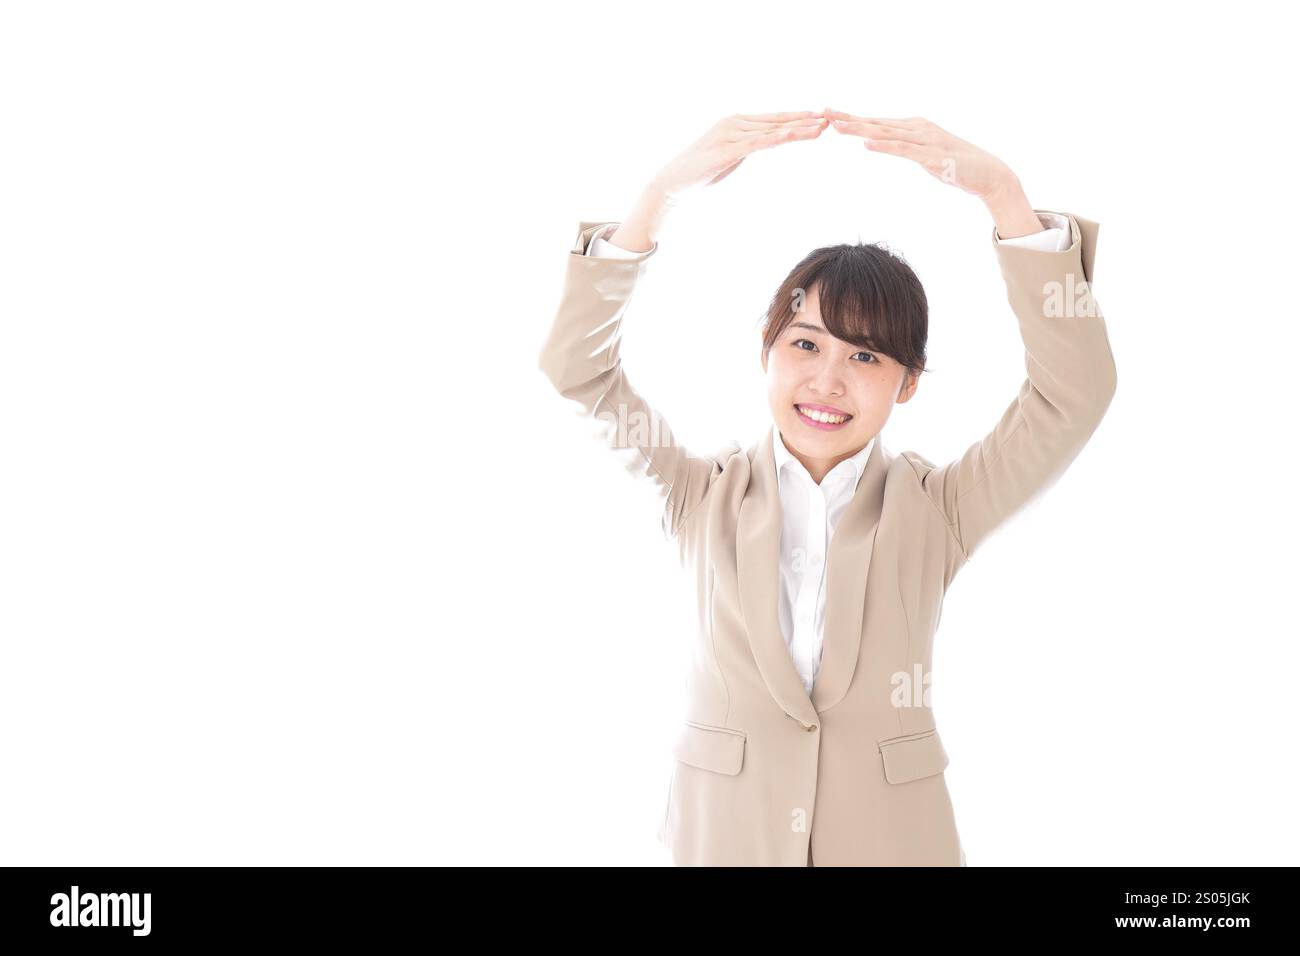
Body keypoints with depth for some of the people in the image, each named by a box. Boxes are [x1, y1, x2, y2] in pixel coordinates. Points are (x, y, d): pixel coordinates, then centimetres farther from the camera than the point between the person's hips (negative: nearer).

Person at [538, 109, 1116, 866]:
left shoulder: (938, 510, -5)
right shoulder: (707, 497, -4)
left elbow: (1075, 396, -17)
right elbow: (578, 373, -13)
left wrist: (1005, 197, -28)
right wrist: (659, 199, -26)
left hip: (891, 839, 0)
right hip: (721, 834, 0)